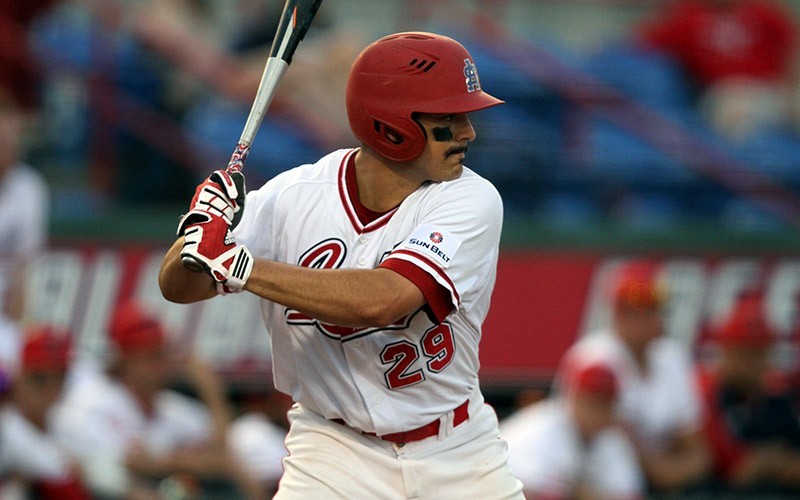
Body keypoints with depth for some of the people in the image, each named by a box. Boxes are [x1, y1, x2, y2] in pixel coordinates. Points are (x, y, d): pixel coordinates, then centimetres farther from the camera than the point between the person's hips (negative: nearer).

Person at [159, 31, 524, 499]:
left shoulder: (471, 201, -16)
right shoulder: (294, 197, -11)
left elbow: (382, 299, -31)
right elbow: (177, 285, -8)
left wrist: (239, 264, -31)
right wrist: (199, 237, -31)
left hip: (457, 455, 0)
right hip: (336, 452, 0)